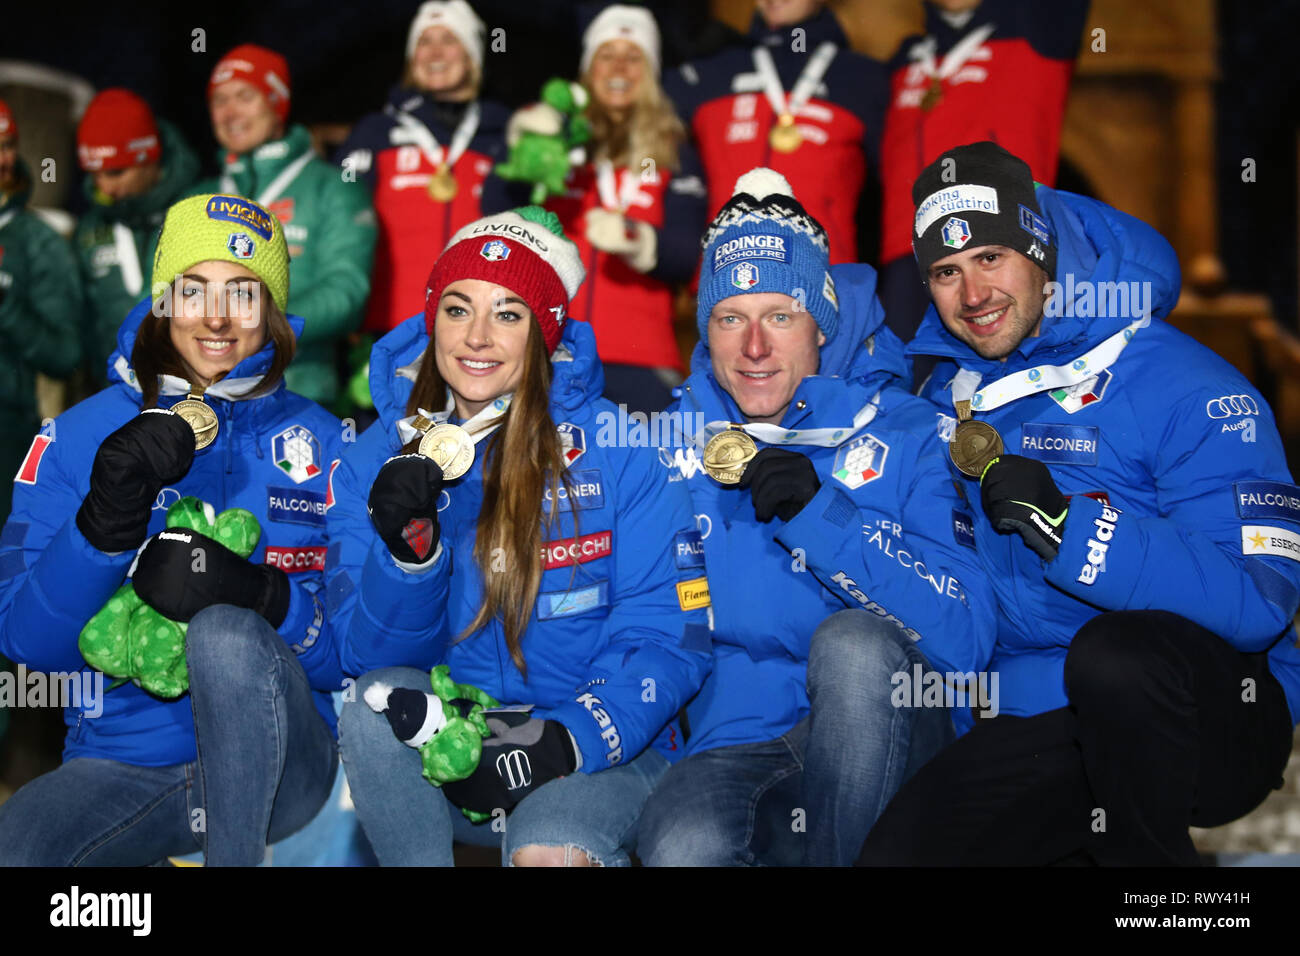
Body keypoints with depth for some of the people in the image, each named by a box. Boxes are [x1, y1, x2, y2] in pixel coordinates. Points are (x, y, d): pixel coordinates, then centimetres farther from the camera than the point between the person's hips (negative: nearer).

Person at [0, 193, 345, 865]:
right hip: (120, 763, 1)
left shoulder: (321, 443, 5)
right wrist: (104, 523, -21)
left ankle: (236, 856, -15)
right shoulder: (79, 435, 5)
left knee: (224, 632, -32)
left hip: (274, 763, 0)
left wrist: (263, 597, -23)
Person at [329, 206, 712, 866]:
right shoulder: (377, 460, 4)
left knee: (547, 847, -35)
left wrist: (568, 741, -23)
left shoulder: (619, 450, -5)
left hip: (607, 752, -4)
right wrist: (409, 551, -21)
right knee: (377, 702, -27)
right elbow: (370, 654, -1)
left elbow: (670, 636, -8)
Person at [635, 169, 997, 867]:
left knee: (854, 641, -33)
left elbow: (967, 639, -13)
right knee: (681, 843, -33)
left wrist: (820, 517, -20)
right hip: (734, 749, 0)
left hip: (883, 740, 0)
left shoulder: (905, 433, -1)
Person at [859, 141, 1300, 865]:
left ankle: (1148, 851, -10)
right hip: (1040, 722, 5)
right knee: (895, 851, -18)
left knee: (1115, 652, -37)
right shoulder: (952, 395, 10)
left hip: (1212, 719, -4)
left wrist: (1065, 524, -29)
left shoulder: (1186, 388, -10)